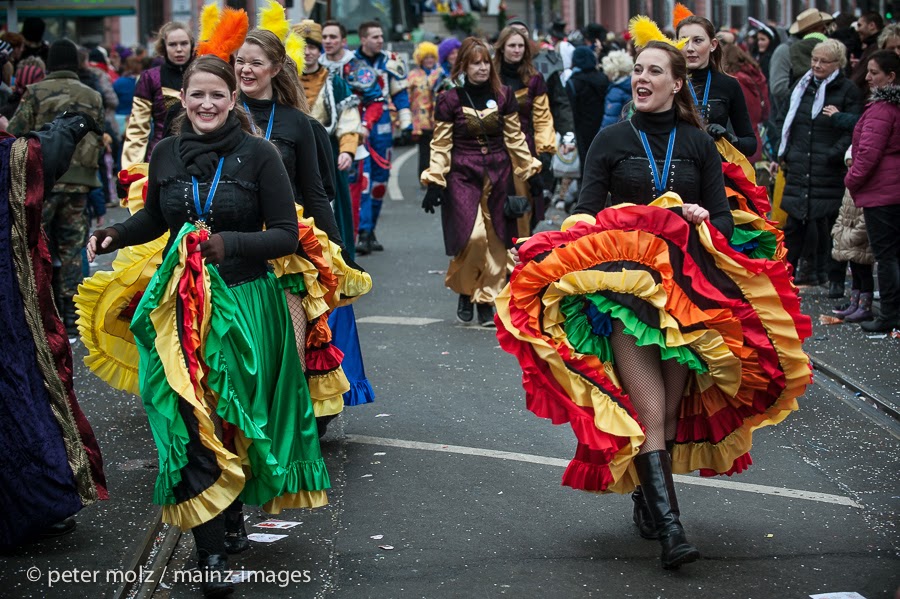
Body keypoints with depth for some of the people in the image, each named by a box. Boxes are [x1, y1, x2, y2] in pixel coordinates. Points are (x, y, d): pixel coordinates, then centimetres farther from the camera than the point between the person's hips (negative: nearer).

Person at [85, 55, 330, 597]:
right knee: (191, 422, -6)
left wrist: (230, 243, -21)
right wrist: (116, 236, 2)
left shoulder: (258, 154, -6)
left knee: (235, 417, 7)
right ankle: (213, 551, -3)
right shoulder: (166, 154, 4)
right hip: (182, 304, 2)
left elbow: (286, 234, -7)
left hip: (244, 302, -2)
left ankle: (229, 515, 29)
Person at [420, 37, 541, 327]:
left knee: (496, 238, 1)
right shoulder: (450, 100, -3)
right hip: (463, 175, -3)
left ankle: (487, 300, 11)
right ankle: (464, 289, 9)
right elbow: (440, 145, -1)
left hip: (498, 174, 3)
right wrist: (434, 182, -4)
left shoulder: (503, 95, 6)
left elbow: (515, 137, 12)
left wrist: (529, 170, 10)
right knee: (473, 235, -16)